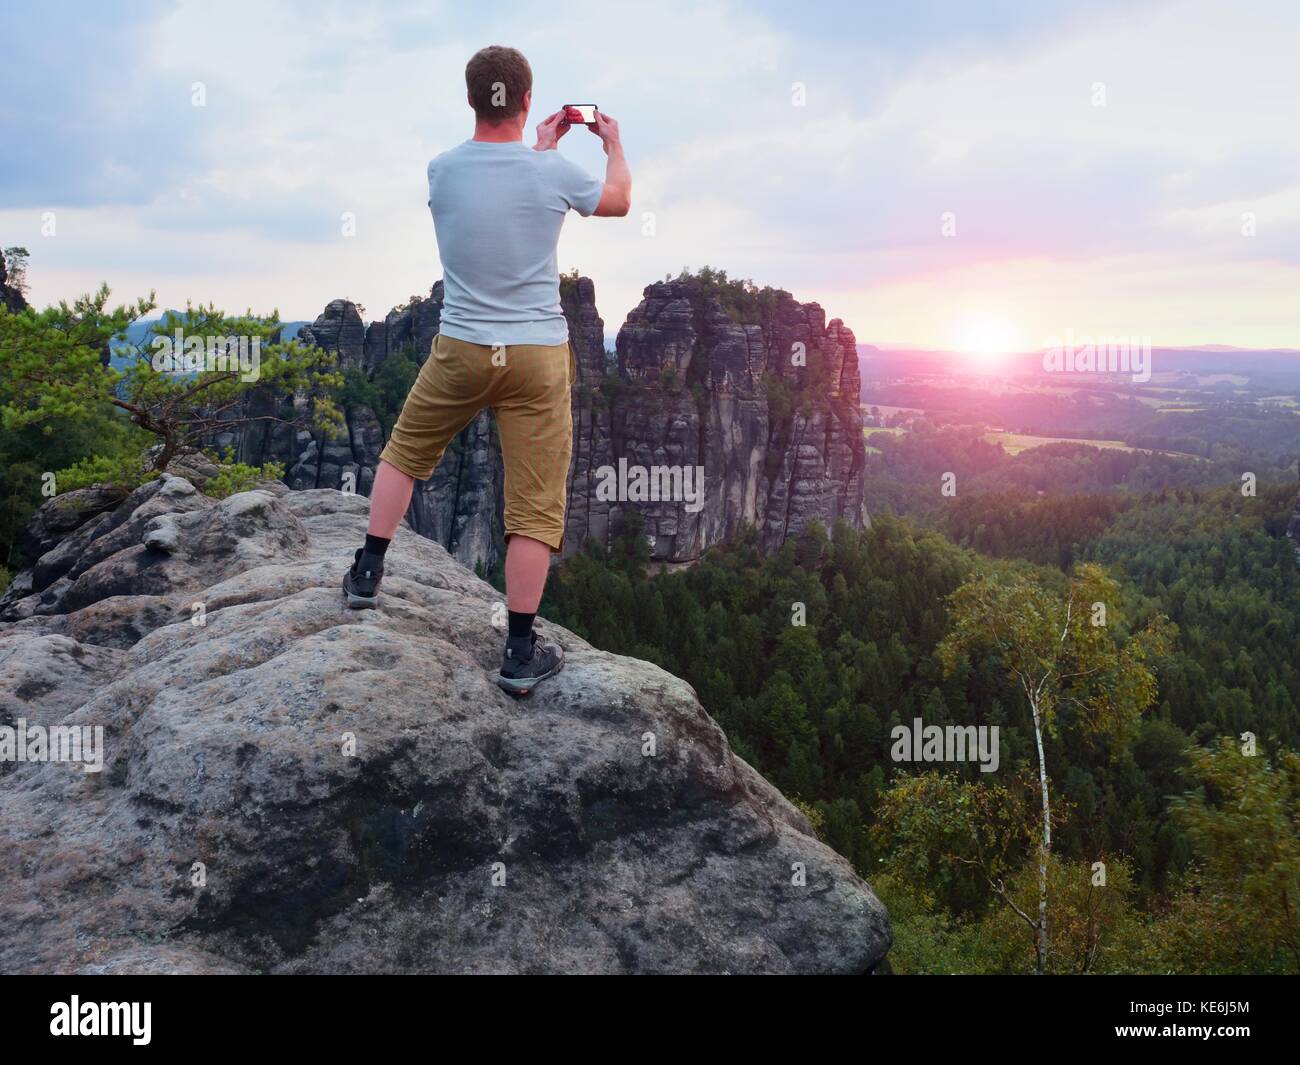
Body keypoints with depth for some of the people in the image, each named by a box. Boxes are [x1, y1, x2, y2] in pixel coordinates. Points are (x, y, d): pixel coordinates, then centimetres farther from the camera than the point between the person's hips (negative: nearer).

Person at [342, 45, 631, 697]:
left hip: (461, 349, 2)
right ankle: (520, 653, 5)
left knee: (405, 451, 27)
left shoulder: (441, 170, -2)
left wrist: (540, 148, 32)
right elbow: (618, 201, 13)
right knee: (535, 503, 2)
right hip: (538, 356, -2)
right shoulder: (552, 173, -9)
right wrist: (613, 143, 31)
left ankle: (367, 572, 33)